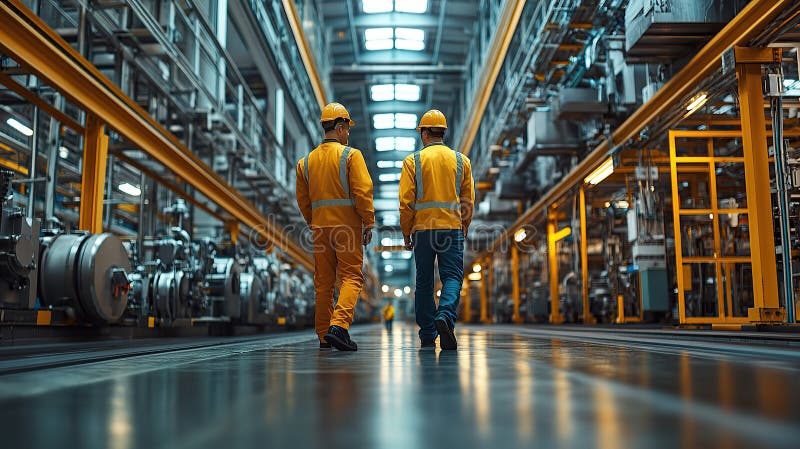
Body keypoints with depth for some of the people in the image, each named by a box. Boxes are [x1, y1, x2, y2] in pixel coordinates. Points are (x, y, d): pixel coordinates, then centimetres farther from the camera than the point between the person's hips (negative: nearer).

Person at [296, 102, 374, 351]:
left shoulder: (306, 160, 12)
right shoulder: (351, 155, -4)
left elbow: (303, 200, 14)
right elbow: (363, 192, -12)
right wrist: (369, 223, -5)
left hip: (320, 227, 5)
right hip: (348, 225, -5)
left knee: (323, 282, 10)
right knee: (352, 277, -4)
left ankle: (324, 335, 14)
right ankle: (338, 325, -21)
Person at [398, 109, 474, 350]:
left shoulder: (412, 161, 2)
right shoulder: (462, 160, 9)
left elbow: (406, 202, -3)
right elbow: (468, 201, 8)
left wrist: (407, 233, 5)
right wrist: (462, 231, 17)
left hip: (423, 228, 0)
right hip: (453, 227, 1)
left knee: (424, 282, 8)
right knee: (452, 276, 1)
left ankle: (427, 335, 11)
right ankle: (445, 316, -26)